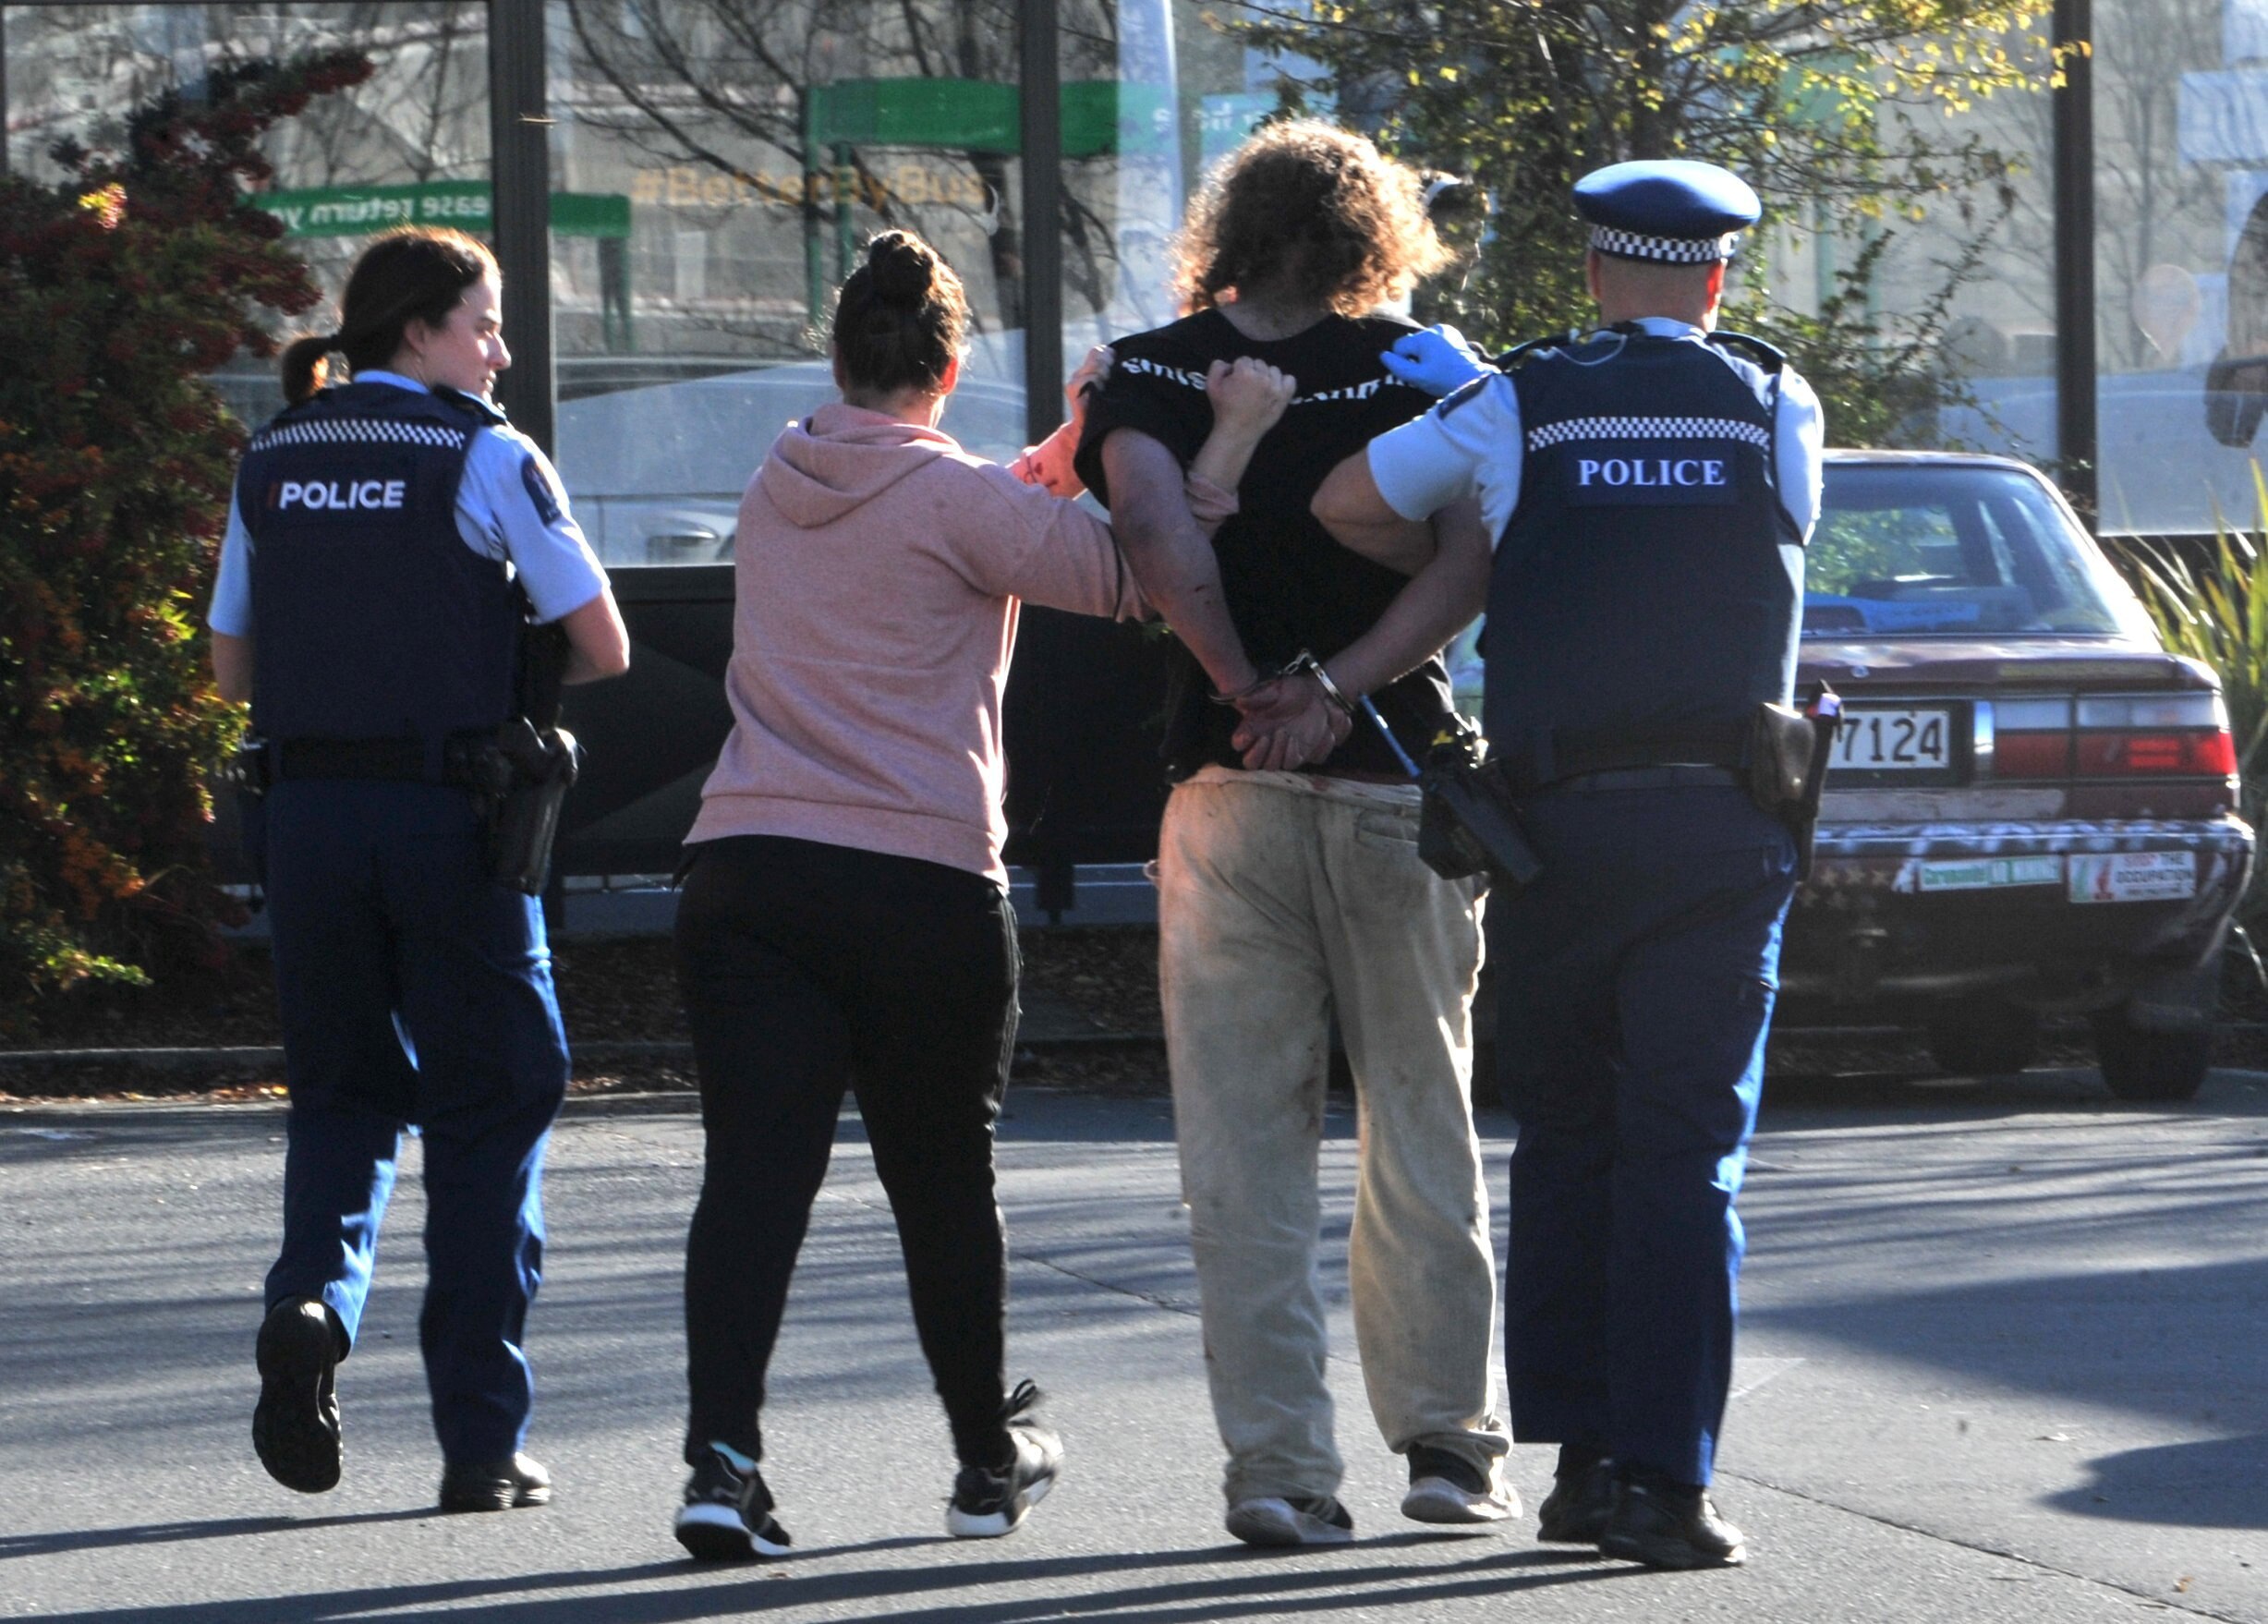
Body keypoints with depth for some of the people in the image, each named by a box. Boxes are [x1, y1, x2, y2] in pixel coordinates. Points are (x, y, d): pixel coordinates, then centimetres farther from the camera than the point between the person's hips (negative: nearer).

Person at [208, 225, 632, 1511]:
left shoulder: (274, 462, 9)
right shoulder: (487, 459, -5)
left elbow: (234, 666, 14)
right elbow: (604, 650, -5)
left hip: (308, 810, 4)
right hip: (449, 813, -4)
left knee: (348, 1090, 18)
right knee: (486, 1112, 6)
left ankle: (315, 1296, -12)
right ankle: (482, 1441, 5)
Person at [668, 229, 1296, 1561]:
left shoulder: (779, 491, 13)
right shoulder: (955, 499, -6)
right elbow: (1124, 575, -10)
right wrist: (1234, 441, -4)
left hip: (745, 869, 4)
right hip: (921, 881, -4)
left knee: (756, 1169, -6)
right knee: (946, 1182, 12)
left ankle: (725, 1457, -21)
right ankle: (991, 1456, 28)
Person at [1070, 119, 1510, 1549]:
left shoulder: (1147, 377, 1)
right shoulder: (1414, 370, 1)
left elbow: (1157, 534, -18)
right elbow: (1467, 557, -13)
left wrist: (1244, 689, -11)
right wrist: (1336, 691, -16)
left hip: (1230, 790, 0)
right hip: (1398, 780, 0)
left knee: (1245, 1152, 3)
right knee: (1423, 1123, 11)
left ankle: (1280, 1468, -2)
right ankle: (1453, 1441, 11)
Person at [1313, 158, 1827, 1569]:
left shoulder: (1514, 411, 2)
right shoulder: (1778, 409, 4)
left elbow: (1342, 503, 5)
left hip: (1559, 819, 1)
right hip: (1719, 819, -1)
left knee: (1565, 1144, 14)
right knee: (1686, 1156, -2)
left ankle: (1583, 1459, 13)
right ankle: (1666, 1479, -10)